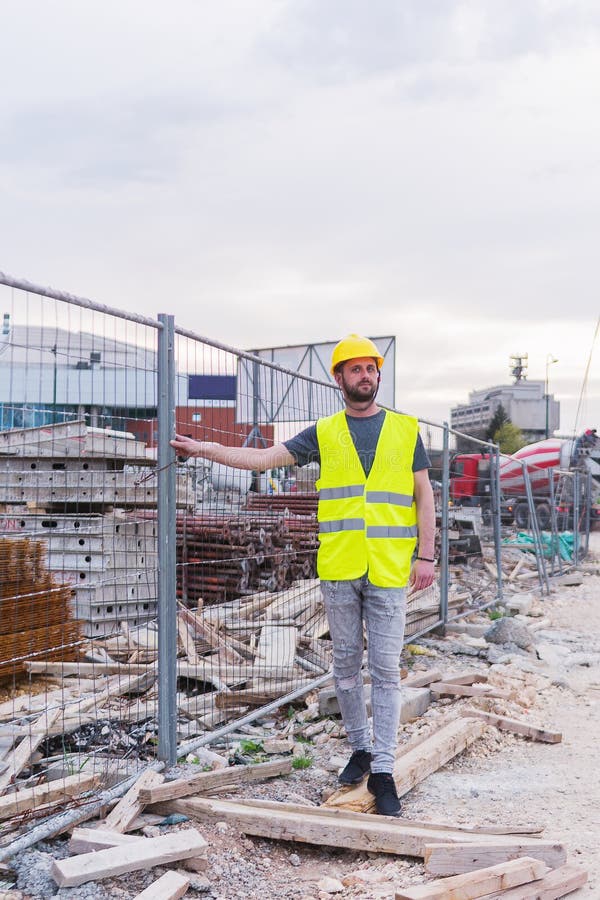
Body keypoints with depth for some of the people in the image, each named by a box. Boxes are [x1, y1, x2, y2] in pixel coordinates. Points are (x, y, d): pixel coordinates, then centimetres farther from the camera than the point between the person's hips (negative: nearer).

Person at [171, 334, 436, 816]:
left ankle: (383, 771, 5)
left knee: (386, 670, -1)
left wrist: (426, 556, -1)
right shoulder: (323, 433, 9)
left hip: (389, 572, -1)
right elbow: (263, 457, 4)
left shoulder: (406, 429, 8)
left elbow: (424, 496, 8)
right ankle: (361, 748, 28)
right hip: (339, 570, 1)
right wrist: (205, 448, -6)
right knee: (346, 665, 10)